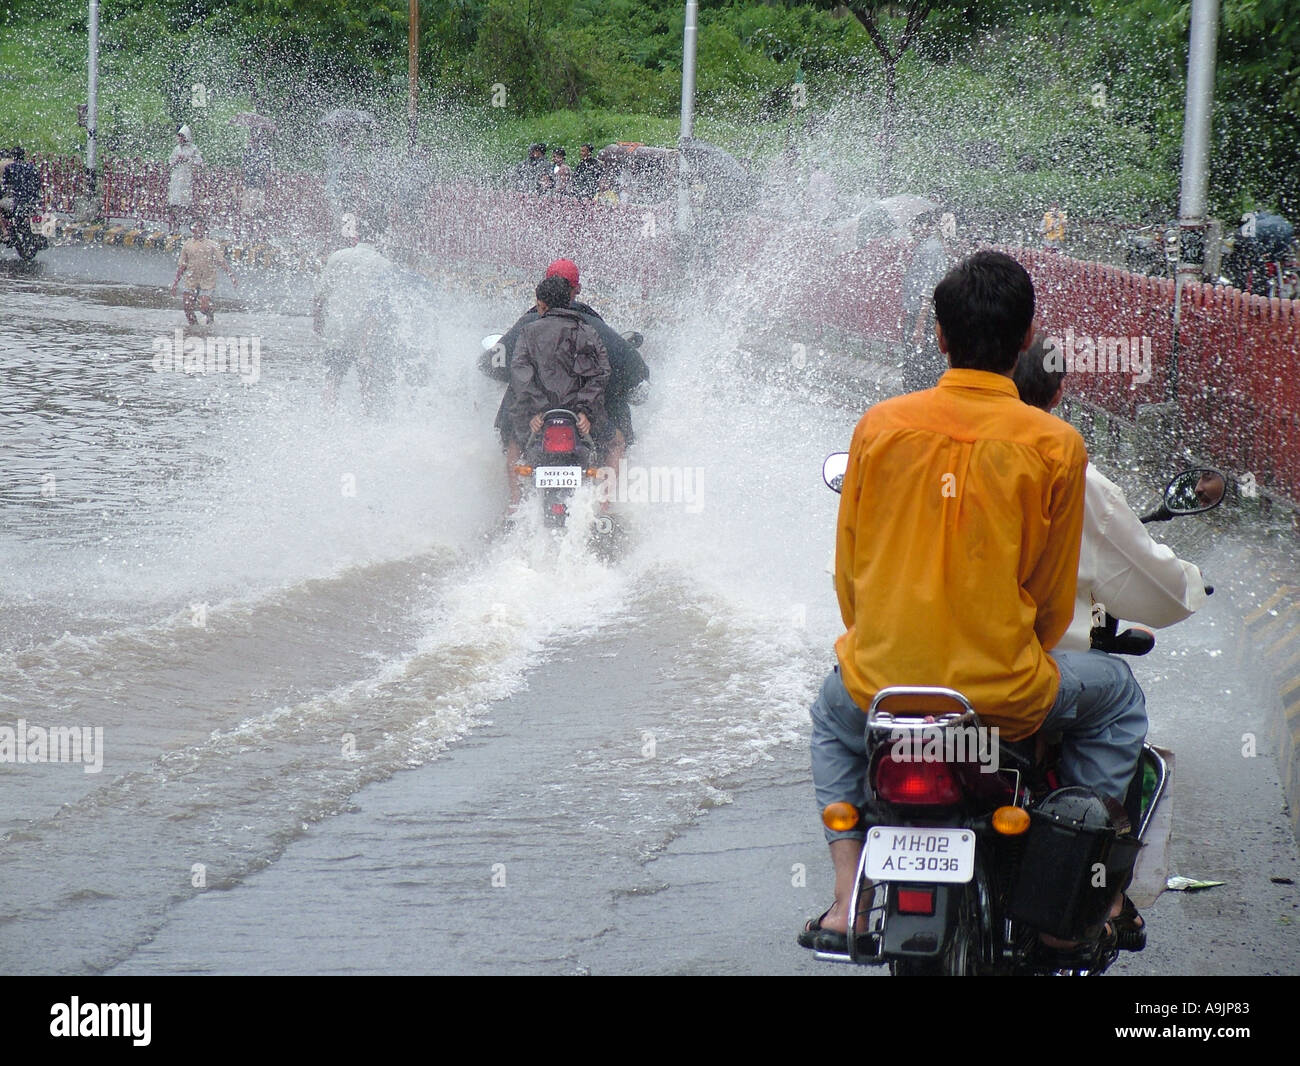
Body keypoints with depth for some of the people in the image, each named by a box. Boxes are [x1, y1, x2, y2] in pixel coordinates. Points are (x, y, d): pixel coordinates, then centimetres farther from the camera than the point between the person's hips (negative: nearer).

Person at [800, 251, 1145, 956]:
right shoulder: (1055, 445, -7)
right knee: (1116, 694, 27)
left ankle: (845, 898, 22)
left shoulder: (879, 426, -1)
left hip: (882, 682, 2)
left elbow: (848, 569, 8)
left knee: (833, 713, 38)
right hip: (1003, 696, -2)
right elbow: (1054, 598, 2)